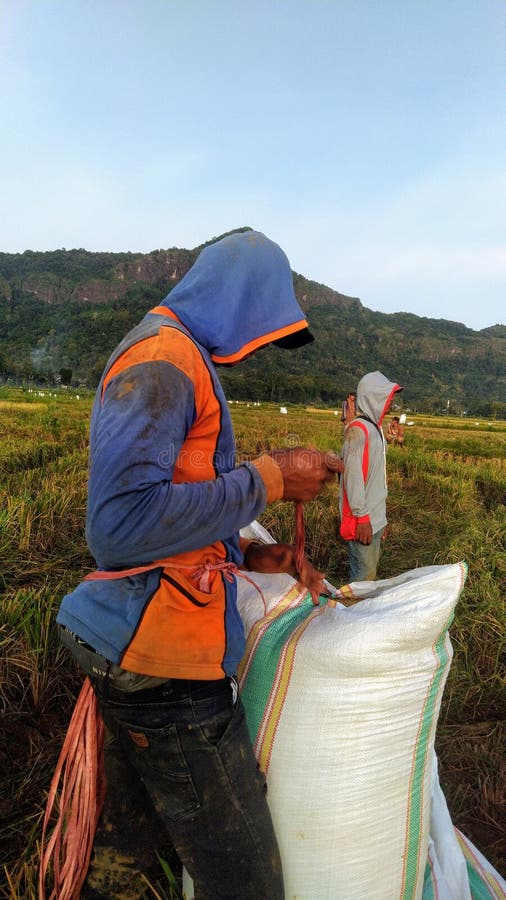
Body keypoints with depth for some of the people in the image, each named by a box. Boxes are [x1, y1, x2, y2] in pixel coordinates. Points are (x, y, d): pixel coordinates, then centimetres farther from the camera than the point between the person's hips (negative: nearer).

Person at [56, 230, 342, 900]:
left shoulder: (176, 358, 17)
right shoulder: (164, 358, -15)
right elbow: (121, 523, -26)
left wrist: (250, 556, 9)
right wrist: (268, 479, -19)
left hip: (137, 655, 10)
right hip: (166, 668, -10)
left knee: (125, 842, 27)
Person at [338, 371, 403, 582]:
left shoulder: (375, 428, 13)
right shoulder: (358, 429, -15)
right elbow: (352, 477, -19)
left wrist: (381, 518, 17)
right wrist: (362, 517, -18)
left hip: (374, 518, 9)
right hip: (362, 520, -9)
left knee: (370, 570, 16)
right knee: (364, 575, -4)